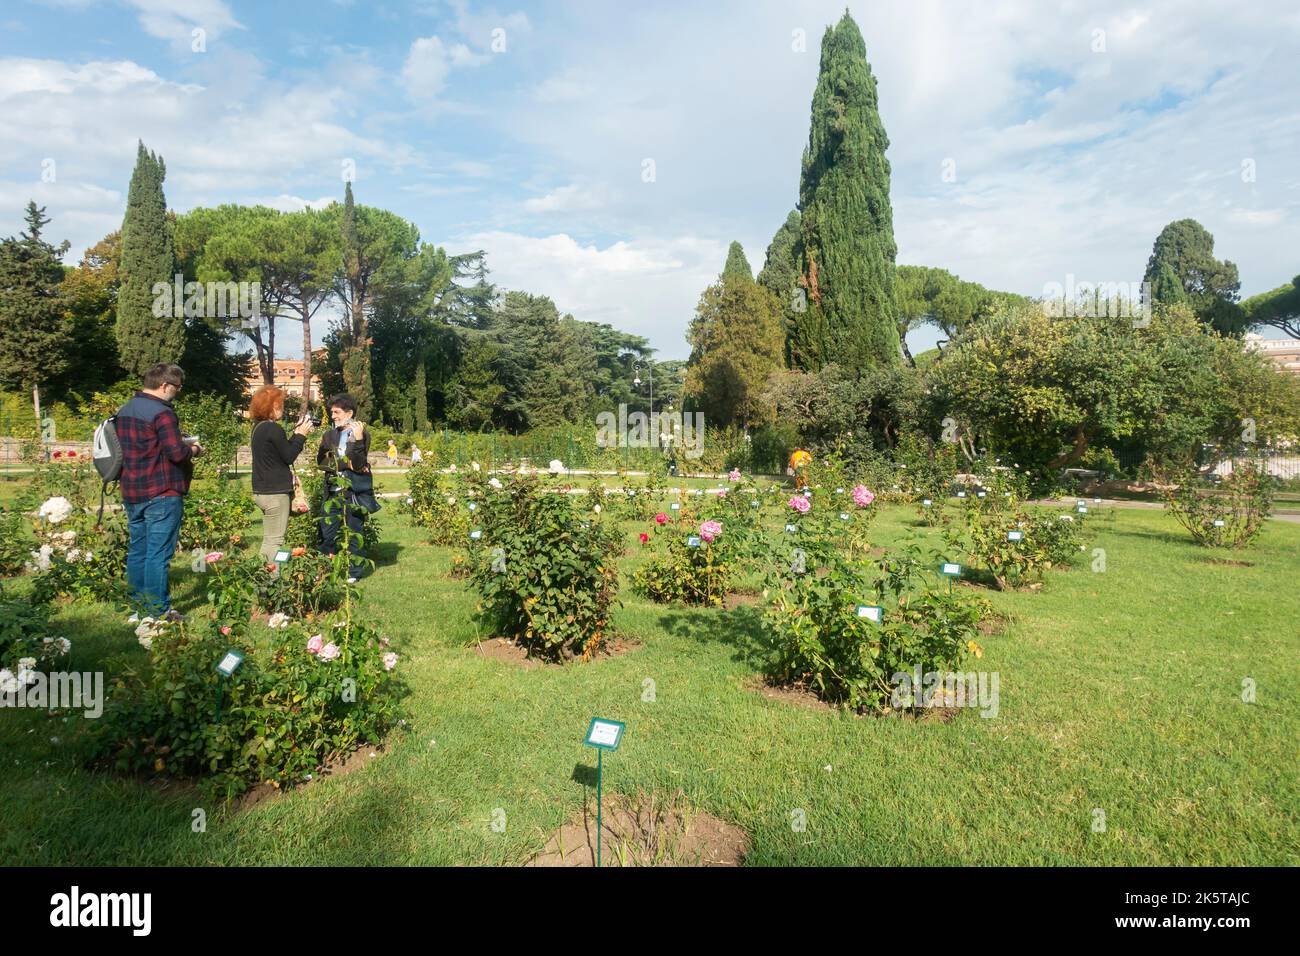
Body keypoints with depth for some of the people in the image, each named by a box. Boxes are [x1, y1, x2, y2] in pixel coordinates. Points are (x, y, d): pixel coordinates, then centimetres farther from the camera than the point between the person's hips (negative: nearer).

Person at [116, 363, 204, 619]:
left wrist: (183, 445, 16)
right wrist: (193, 449, -2)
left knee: (137, 549, 15)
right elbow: (177, 453, -22)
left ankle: (139, 605, 24)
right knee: (159, 553, -4)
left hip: (132, 493, 9)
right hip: (161, 493, -9)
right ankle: (158, 611, 0)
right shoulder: (161, 412, -16)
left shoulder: (125, 410, 13)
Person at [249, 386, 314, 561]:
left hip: (263, 491, 10)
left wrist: (297, 433, 11)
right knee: (275, 541, -6)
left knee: (269, 540, 16)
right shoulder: (273, 429, -17)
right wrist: (301, 435, -5)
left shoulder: (259, 427, 12)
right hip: (275, 493, -10)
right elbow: (289, 456, -12)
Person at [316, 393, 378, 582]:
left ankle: (353, 572, 14)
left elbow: (357, 464, -15)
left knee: (354, 531, 4)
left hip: (355, 492, -4)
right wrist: (345, 463, -12)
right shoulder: (330, 435, 11)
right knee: (327, 532, 4)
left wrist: (358, 440, -24)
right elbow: (321, 461, -2)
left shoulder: (362, 433, -4)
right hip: (334, 491, 4)